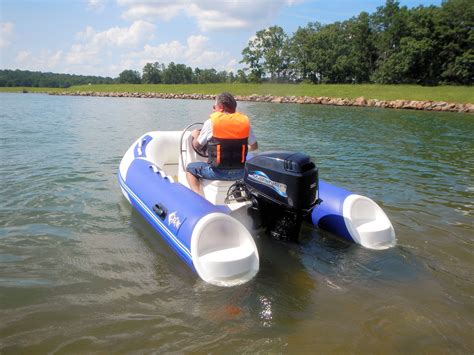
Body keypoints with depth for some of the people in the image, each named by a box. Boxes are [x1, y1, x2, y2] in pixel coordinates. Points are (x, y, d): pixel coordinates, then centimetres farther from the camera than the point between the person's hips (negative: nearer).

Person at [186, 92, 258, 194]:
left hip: (218, 172, -4)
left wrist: (195, 135, 23)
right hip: (239, 173, 4)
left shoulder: (211, 122, -7)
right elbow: (254, 146, 11)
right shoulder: (245, 121, 2)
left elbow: (197, 146, 2)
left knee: (190, 168, 18)